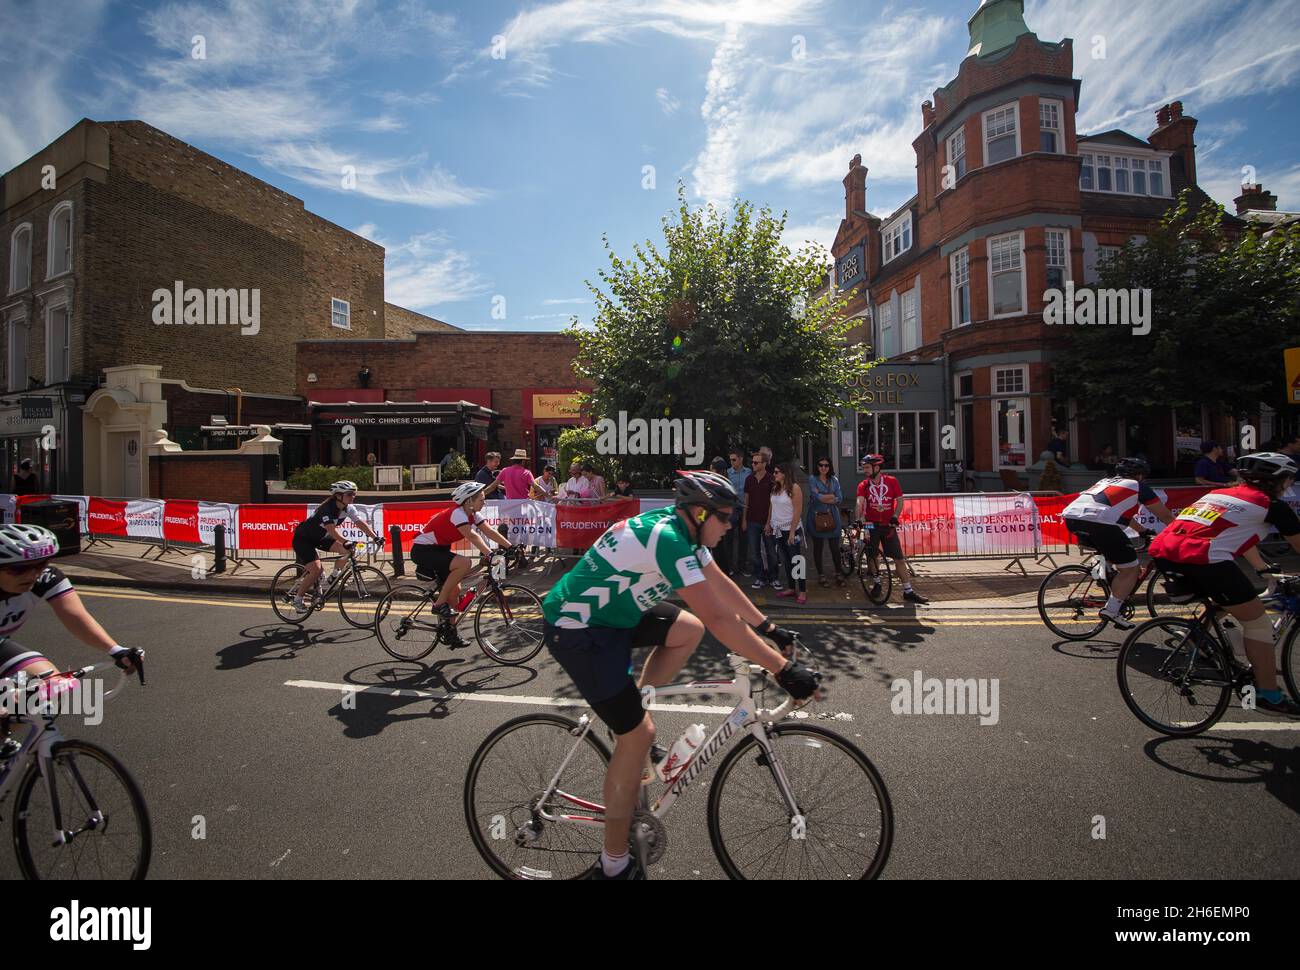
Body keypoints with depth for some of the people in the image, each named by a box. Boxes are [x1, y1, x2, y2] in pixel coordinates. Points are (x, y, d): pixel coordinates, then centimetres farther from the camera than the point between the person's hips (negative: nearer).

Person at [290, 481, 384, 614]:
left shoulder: (347, 509, -9)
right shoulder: (327, 508, -31)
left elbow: (361, 523, -14)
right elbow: (331, 529, -44)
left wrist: (376, 537, -26)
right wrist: (346, 542, -58)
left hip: (319, 538, 7)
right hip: (302, 538, -7)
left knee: (346, 549, -16)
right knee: (316, 570, -19)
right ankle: (297, 599, 0)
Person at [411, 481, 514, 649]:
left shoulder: (473, 515, 2)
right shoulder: (457, 513, -25)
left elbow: (490, 532, -5)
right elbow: (472, 535, -38)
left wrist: (511, 547, -14)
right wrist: (489, 553, -49)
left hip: (438, 550, 10)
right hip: (423, 550, -9)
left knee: (454, 590, 7)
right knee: (465, 563, -29)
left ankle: (447, 630, 22)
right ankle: (440, 603, -15)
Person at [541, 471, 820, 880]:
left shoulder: (682, 529, 2)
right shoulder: (667, 539, -27)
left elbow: (721, 583, 12)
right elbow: (719, 619, -31)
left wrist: (768, 626, 12)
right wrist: (783, 668, -27)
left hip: (610, 613, 10)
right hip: (576, 631, -9)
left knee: (690, 629, 10)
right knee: (638, 735, -5)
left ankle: (631, 713, 17)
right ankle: (613, 865, 11)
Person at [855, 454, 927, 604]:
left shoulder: (891, 481, -1)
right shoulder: (863, 485, -2)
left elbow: (900, 500, 0)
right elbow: (860, 502, -17)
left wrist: (895, 516, -15)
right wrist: (858, 519, -34)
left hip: (888, 525, 0)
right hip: (871, 525, 0)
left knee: (900, 558, -2)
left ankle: (908, 591, 4)